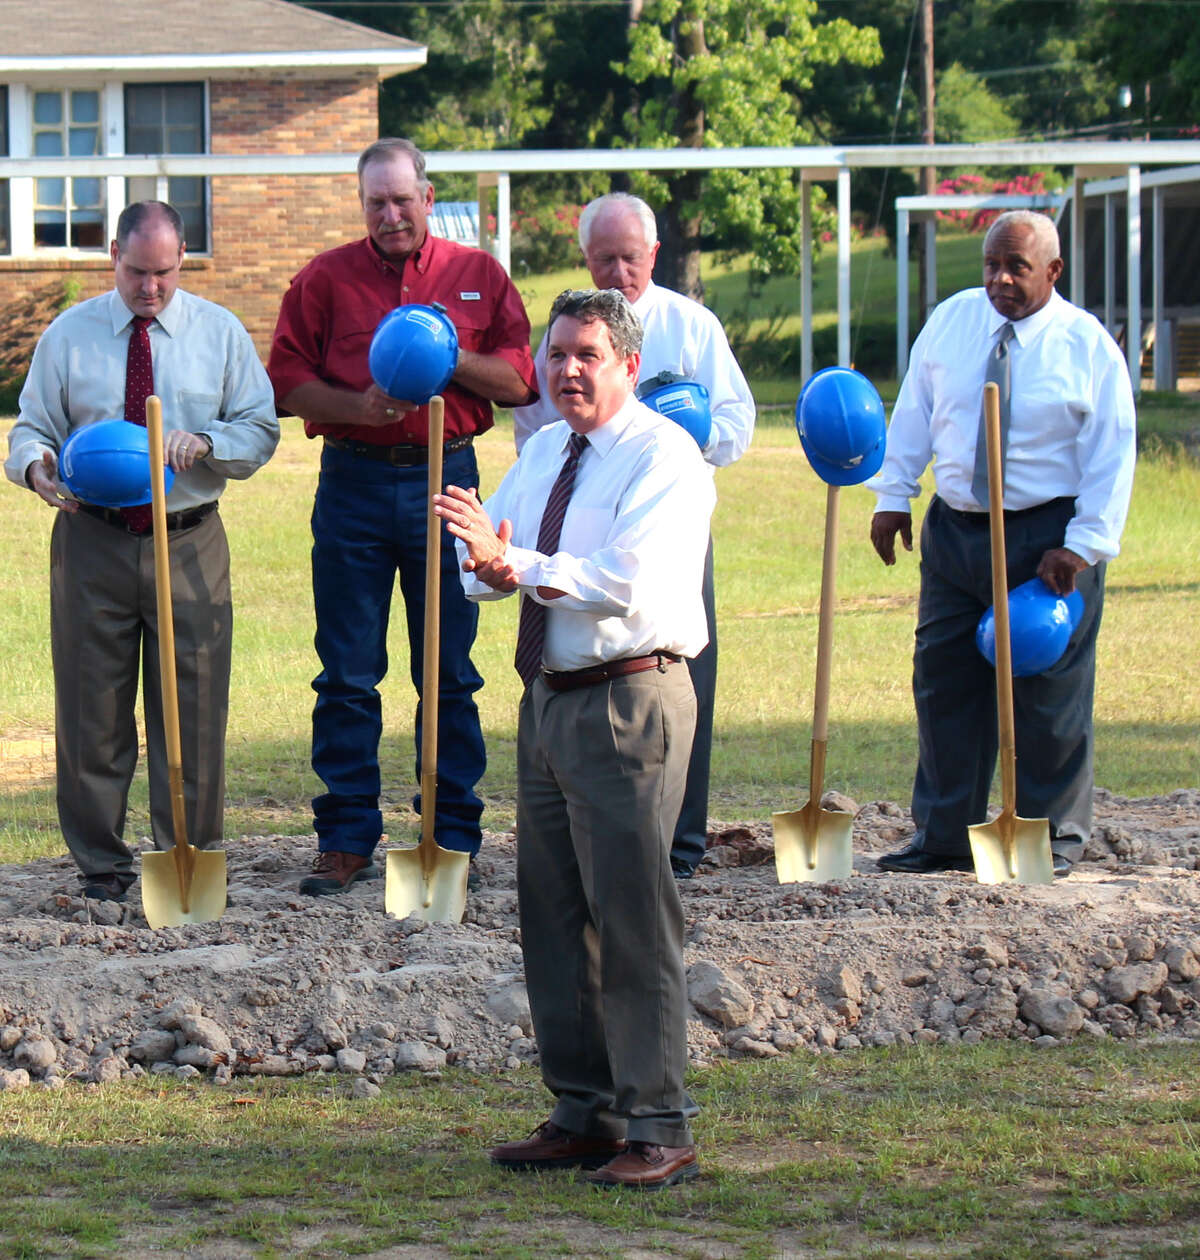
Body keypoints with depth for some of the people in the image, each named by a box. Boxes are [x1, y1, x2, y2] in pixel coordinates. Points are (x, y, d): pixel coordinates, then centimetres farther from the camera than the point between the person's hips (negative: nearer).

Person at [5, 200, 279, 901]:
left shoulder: (219, 333, 6)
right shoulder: (69, 335, 6)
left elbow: (261, 431, 5)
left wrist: (203, 442, -15)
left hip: (190, 545, 0)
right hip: (93, 543, 0)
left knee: (192, 707, 1)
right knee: (92, 706, 1)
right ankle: (102, 863, 11)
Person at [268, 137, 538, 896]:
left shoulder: (479, 276, 9)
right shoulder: (325, 279, 7)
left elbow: (519, 381, 5)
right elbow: (287, 380, 3)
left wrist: (446, 356, -11)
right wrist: (356, 406, -13)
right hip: (354, 484, 0)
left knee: (450, 673, 4)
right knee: (347, 674, 1)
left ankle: (455, 836, 11)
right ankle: (346, 840, 6)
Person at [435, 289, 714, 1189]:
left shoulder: (664, 458, -11)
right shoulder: (542, 453, 15)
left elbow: (626, 582, -23)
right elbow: (482, 561, 10)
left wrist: (513, 561, -24)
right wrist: (491, 565, -14)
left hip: (631, 701, -9)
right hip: (549, 700, 9)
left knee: (632, 913, -8)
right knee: (553, 911, 12)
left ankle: (657, 1131, -4)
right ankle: (585, 1113, 22)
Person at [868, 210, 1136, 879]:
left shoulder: (1090, 346, -6)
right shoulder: (950, 321, 5)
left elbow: (1112, 458, -6)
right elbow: (914, 413, 12)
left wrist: (1083, 545, -13)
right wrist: (894, 496, 8)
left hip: (1048, 537, -4)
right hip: (955, 528, 4)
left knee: (1047, 692, 0)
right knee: (943, 684, 5)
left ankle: (1052, 836, 13)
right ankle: (944, 836, 13)